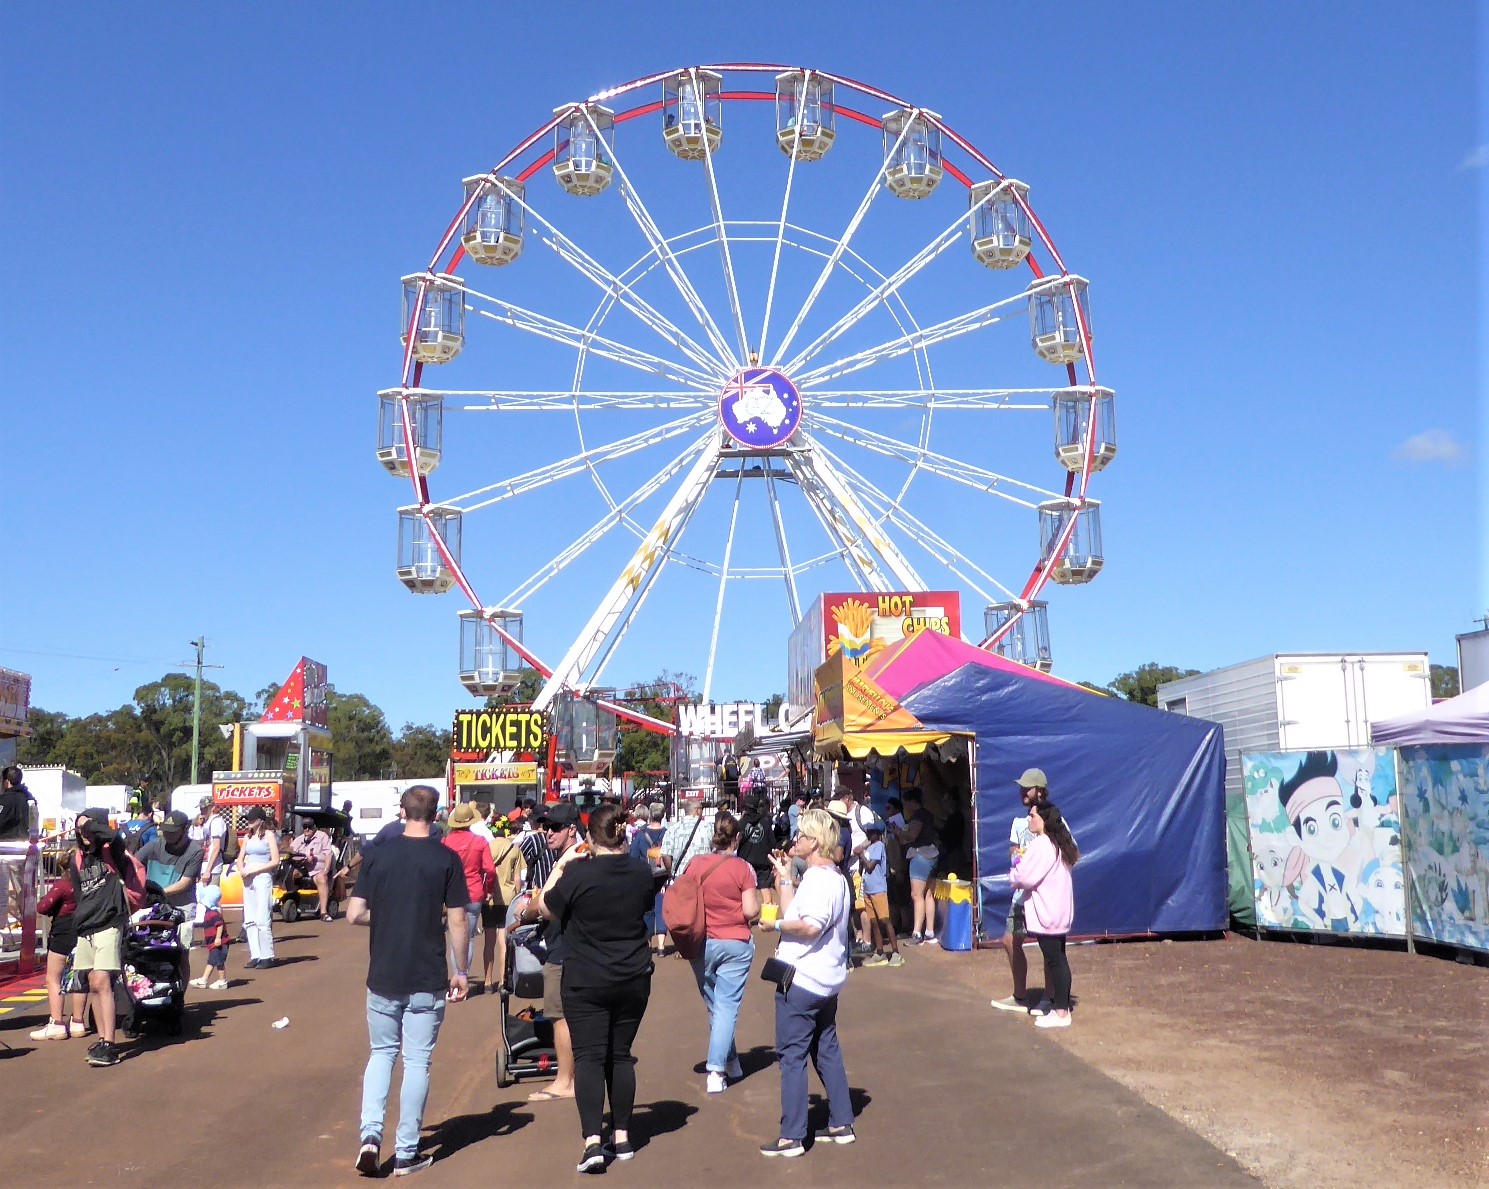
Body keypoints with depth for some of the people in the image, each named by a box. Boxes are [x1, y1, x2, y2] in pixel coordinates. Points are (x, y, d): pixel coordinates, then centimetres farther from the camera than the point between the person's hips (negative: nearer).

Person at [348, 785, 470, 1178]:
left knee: (381, 1053, 18)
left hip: (383, 976, 2)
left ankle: (371, 1134, 2)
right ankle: (406, 1152, 12)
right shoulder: (446, 859, -7)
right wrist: (461, 972, 3)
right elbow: (458, 920, -7)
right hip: (428, 980, -2)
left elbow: (355, 914, -3)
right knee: (417, 1061, 7)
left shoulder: (378, 855, -1)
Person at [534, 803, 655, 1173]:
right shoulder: (642, 872, -4)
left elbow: (545, 907, -2)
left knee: (589, 1056, -2)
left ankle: (592, 1141, -12)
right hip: (634, 979, 4)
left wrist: (561, 865, 5)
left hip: (585, 981, -4)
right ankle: (622, 1137, 20)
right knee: (620, 1054, 14)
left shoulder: (578, 873, -16)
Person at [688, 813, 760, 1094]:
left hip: (702, 942, 3)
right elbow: (751, 911, -13)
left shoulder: (696, 865, -1)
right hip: (736, 943, -3)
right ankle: (716, 1071, -7)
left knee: (715, 1004, 17)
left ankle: (730, 1061, 27)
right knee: (727, 1005, 0)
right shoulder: (743, 868, -10)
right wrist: (756, 897, 7)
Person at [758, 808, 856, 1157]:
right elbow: (795, 914, 14)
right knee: (827, 1050, 17)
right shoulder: (835, 877, 13)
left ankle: (792, 1137, 2)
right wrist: (784, 878, 14)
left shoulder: (818, 878, -18)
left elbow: (810, 926, -31)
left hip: (801, 979, -10)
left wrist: (776, 924, -17)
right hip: (826, 980, 10)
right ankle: (841, 1125, 24)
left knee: (792, 1055, -3)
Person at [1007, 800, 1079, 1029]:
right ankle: (1060, 1005, 22)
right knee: (1058, 959, 15)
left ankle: (1061, 1013, 1)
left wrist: (1015, 873, 0)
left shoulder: (1041, 844, -19)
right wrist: (1022, 868, 7)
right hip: (1057, 910, 10)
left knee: (1054, 960, -4)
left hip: (1046, 912, -10)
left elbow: (1025, 877, -21)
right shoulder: (1058, 844, 12)